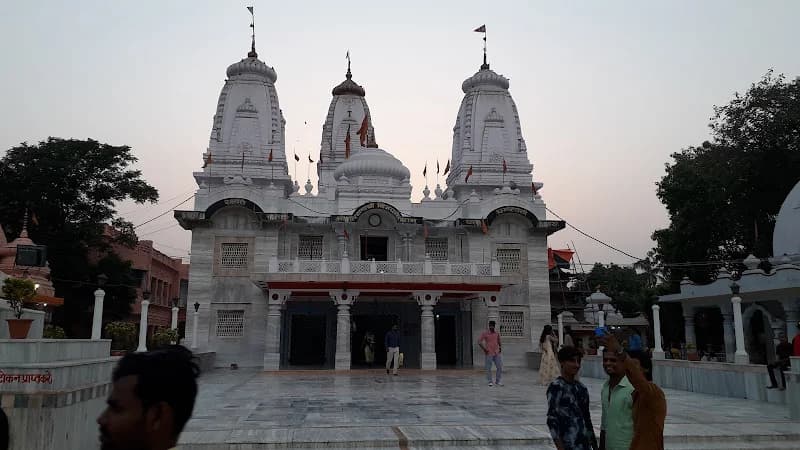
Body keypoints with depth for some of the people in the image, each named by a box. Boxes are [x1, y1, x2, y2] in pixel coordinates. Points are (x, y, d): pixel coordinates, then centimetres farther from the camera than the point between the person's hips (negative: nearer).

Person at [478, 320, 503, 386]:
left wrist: (500, 348, 10)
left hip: (496, 353, 4)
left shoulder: (497, 333, 11)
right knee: (488, 368, 0)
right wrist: (484, 349, -12)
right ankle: (490, 382, 11)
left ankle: (498, 381, 13)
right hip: (489, 353, -4)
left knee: (500, 367, 1)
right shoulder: (485, 333, -4)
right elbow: (479, 342, -9)